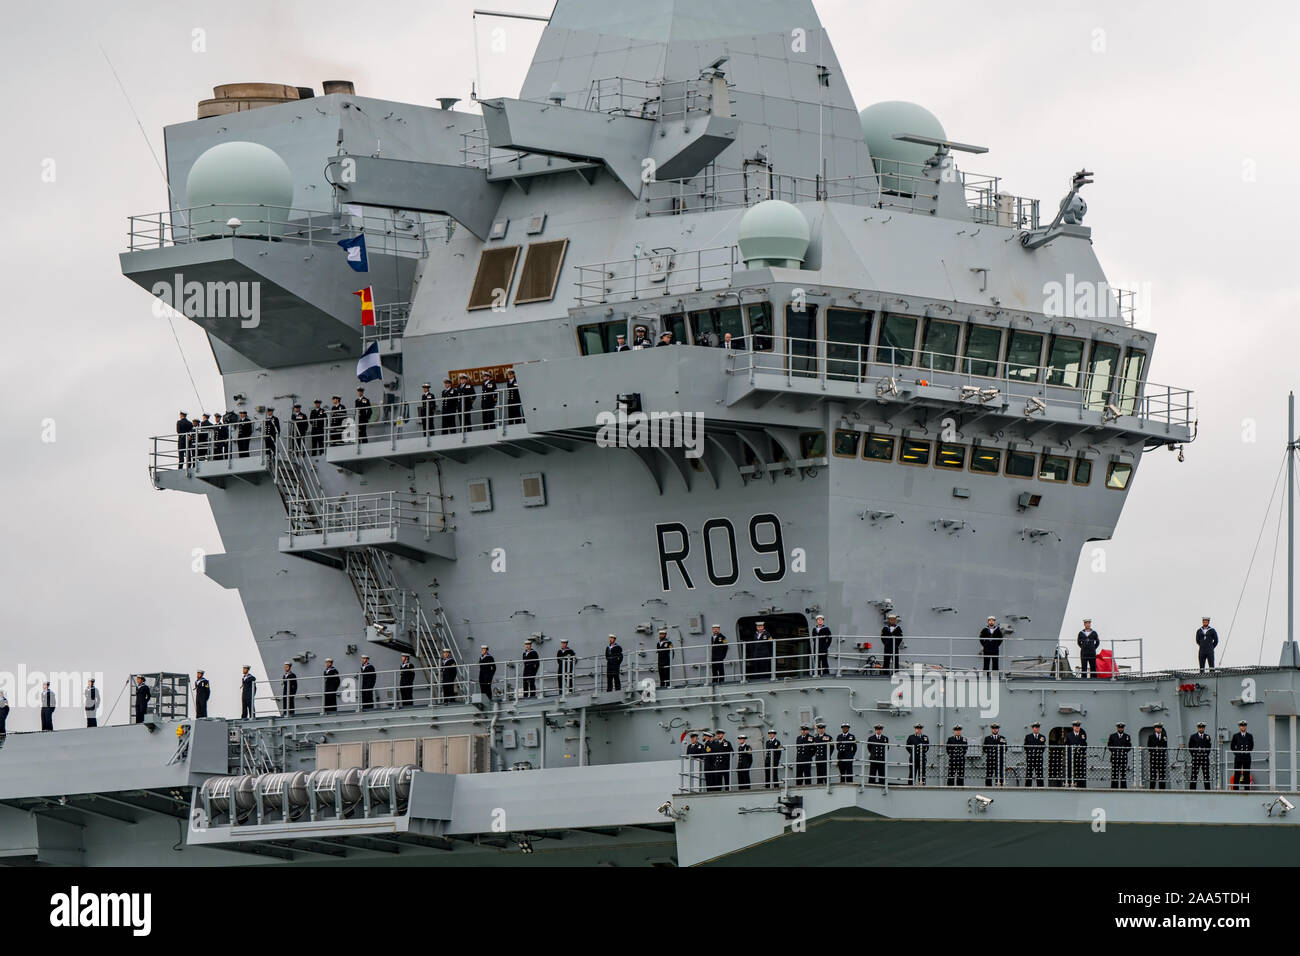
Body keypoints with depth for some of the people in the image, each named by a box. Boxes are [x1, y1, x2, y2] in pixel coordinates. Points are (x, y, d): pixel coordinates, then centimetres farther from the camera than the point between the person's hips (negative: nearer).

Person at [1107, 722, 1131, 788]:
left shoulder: (1127, 737, 10)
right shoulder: (1112, 736, 9)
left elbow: (1130, 747, 12)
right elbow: (1108, 745, 12)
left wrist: (1125, 752, 0)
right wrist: (1113, 751, 2)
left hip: (1124, 758, 0)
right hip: (1115, 758, 0)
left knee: (1123, 773, -2)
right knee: (1114, 773, -3)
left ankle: (1123, 788, 0)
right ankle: (1114, 788, -2)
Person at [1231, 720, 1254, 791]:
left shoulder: (1250, 736, 8)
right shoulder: (1235, 736, 4)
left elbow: (1251, 746, 16)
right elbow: (1232, 746, 9)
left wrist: (1247, 751, 6)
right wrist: (1237, 753, 2)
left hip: (1247, 758, 1)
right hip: (1238, 758, -1)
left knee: (1247, 774, 0)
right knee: (1237, 774, -3)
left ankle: (1247, 789, 2)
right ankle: (1235, 789, -2)